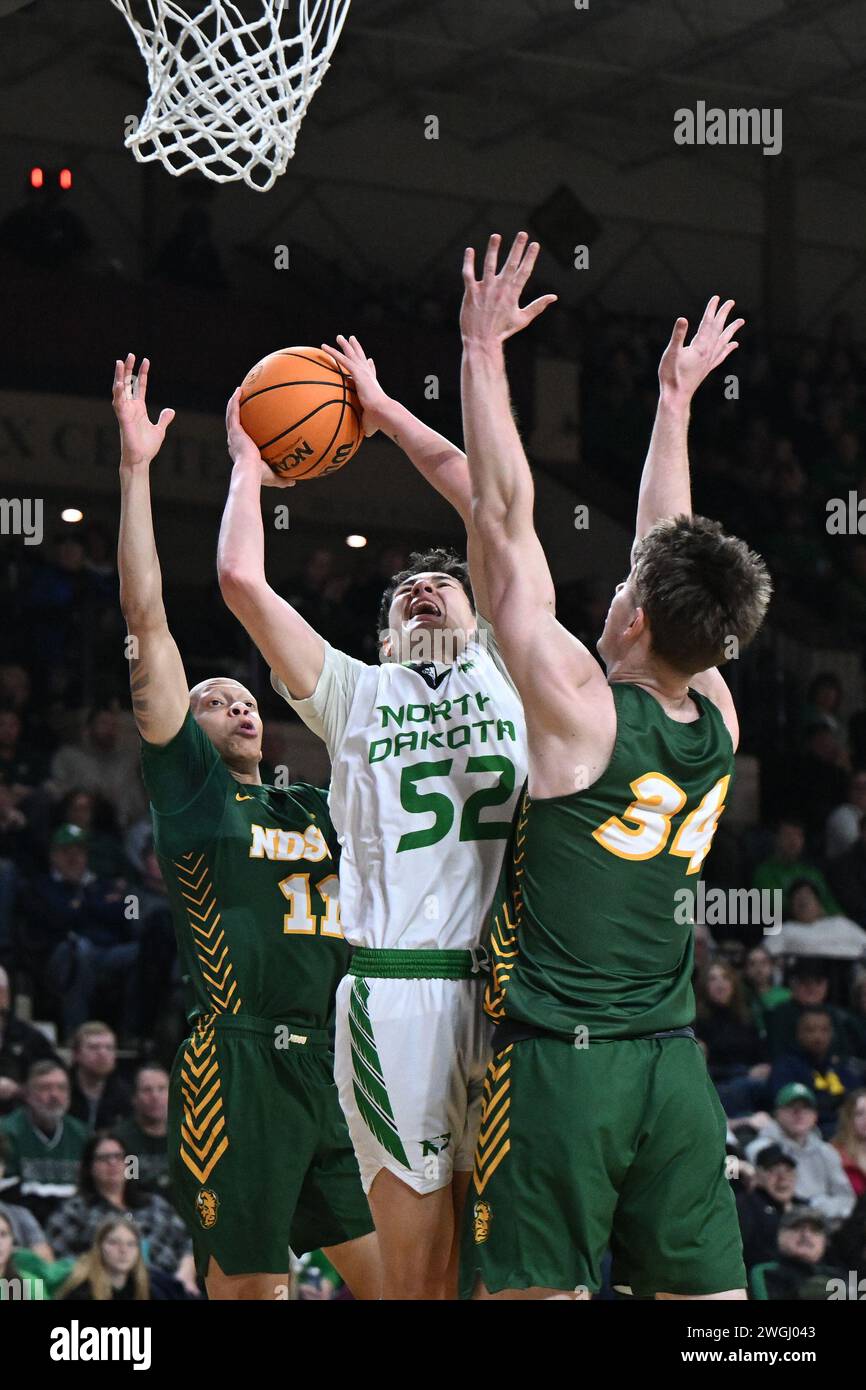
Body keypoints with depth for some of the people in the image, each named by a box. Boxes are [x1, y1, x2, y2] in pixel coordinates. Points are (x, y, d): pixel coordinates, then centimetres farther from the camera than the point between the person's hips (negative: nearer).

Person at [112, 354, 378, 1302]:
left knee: (394, 1278, 2)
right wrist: (135, 467, -3)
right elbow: (146, 619, 1)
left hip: (334, 1064, 5)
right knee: (246, 1287, -5)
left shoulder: (316, 807, 21)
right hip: (239, 1068, -5)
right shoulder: (190, 786, 7)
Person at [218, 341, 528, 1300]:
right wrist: (247, 465, 23)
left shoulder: (505, 673, 19)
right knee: (417, 1267, -2)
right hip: (395, 989, 0)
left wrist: (379, 406, 22)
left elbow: (493, 505, 14)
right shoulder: (354, 694, 19)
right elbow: (243, 583, 9)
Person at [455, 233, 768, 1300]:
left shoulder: (582, 709, -9)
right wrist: (676, 398, 30)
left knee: (534, 1291, -6)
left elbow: (504, 514, -7)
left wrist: (483, 348, -1)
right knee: (705, 1293, 6)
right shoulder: (717, 724, 6)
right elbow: (672, 551, 20)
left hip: (557, 1060, -6)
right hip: (674, 1063, 6)